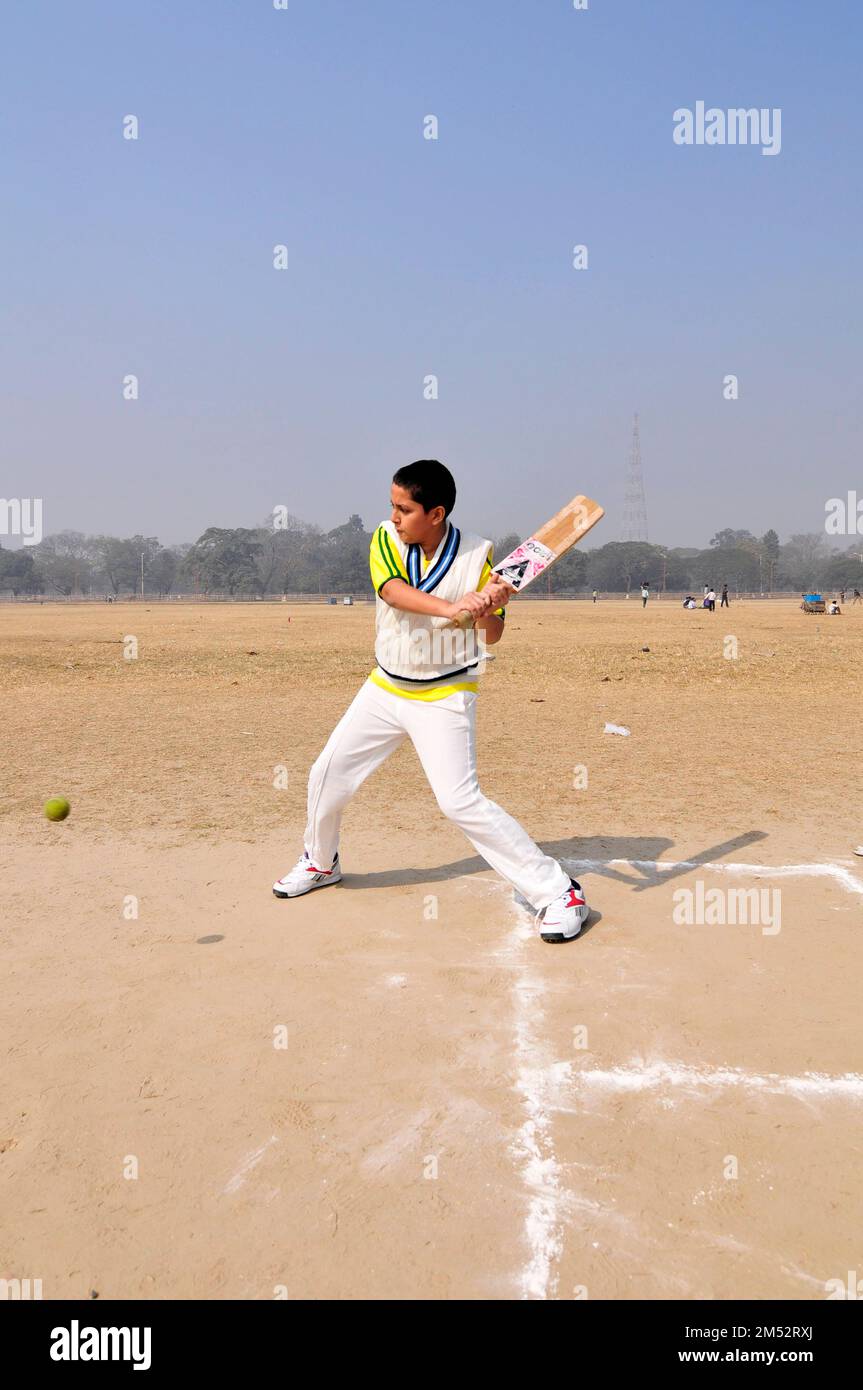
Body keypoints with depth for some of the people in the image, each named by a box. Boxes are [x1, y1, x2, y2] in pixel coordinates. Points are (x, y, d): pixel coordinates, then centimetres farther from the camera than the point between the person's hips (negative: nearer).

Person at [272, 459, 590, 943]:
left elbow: (492, 636, -8)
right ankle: (320, 863, 40)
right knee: (327, 775, 11)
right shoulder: (386, 540, -8)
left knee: (461, 802, -16)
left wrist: (488, 610, -31)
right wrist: (450, 607, -46)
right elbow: (394, 592, -29)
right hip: (384, 689, 5)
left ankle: (558, 891, -6)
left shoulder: (478, 554, -13)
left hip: (445, 697, -4)